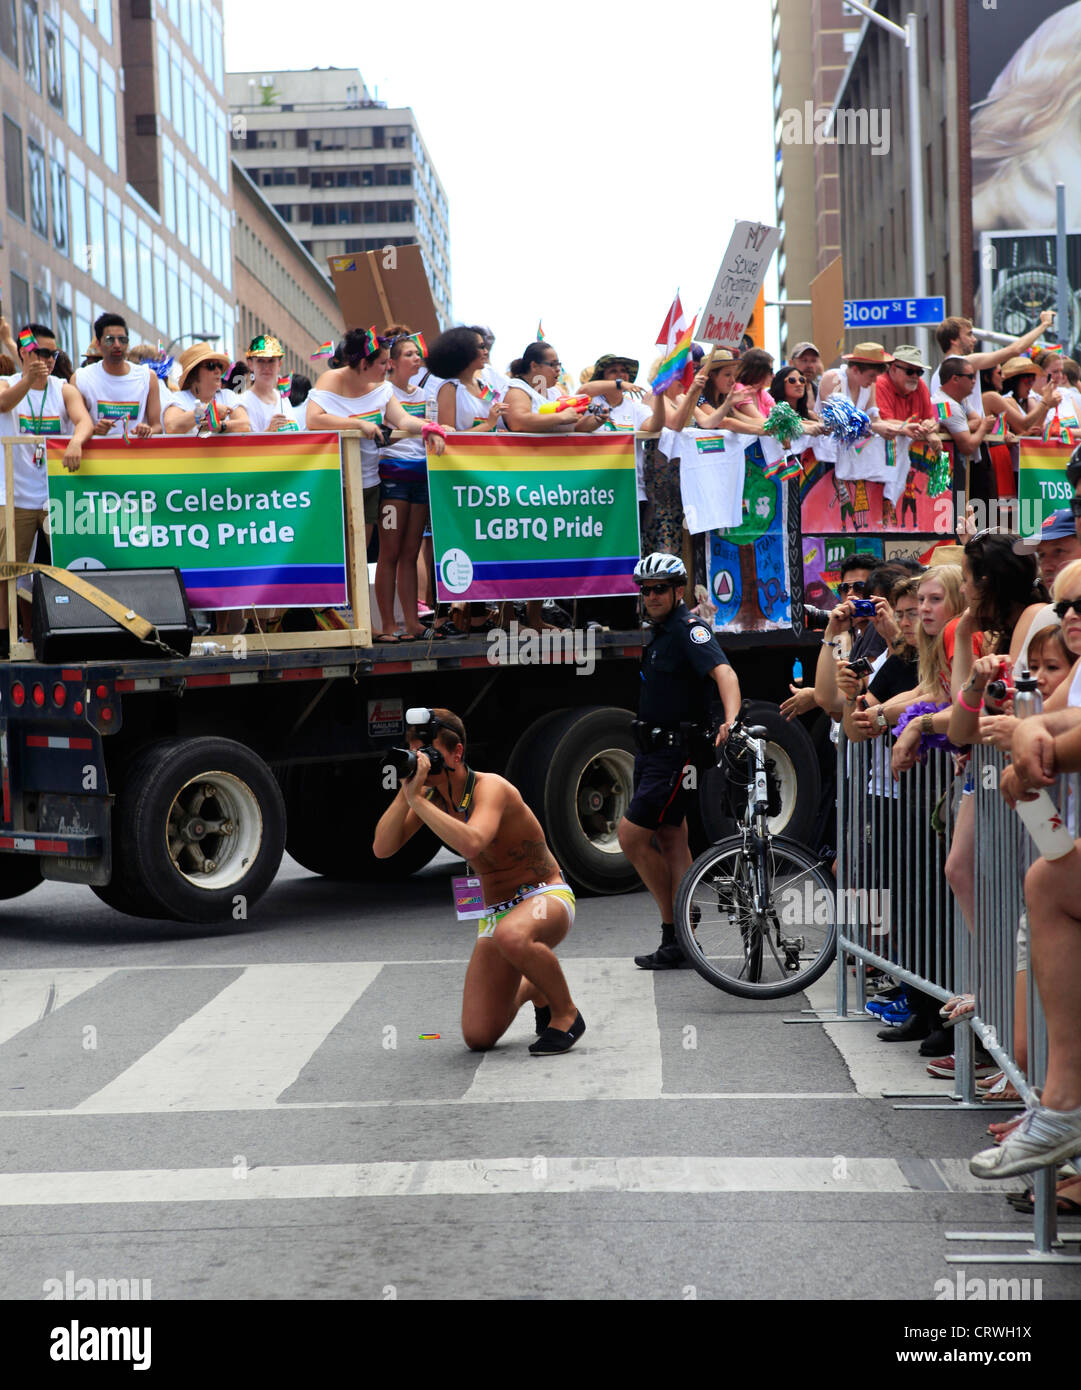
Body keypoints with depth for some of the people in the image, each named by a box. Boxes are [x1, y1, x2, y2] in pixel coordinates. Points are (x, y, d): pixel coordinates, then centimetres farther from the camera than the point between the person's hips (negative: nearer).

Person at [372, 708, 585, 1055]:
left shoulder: (490, 787, -22)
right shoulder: (431, 796, -1)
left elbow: (471, 844, -42)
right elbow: (382, 848, -10)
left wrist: (416, 799, -38)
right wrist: (405, 793, -21)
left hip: (546, 896, -6)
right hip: (496, 910, 7)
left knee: (511, 937, -44)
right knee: (478, 1038, -4)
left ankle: (566, 1014, -15)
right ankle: (531, 988, 30)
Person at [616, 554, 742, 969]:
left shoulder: (689, 629, -16)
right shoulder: (661, 632, 14)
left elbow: (723, 672, -32)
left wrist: (730, 719, -49)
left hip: (675, 753, -10)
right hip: (654, 748, 10)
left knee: (631, 836, -10)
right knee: (672, 840, 10)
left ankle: (674, 931, 1)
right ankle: (680, 941, 14)